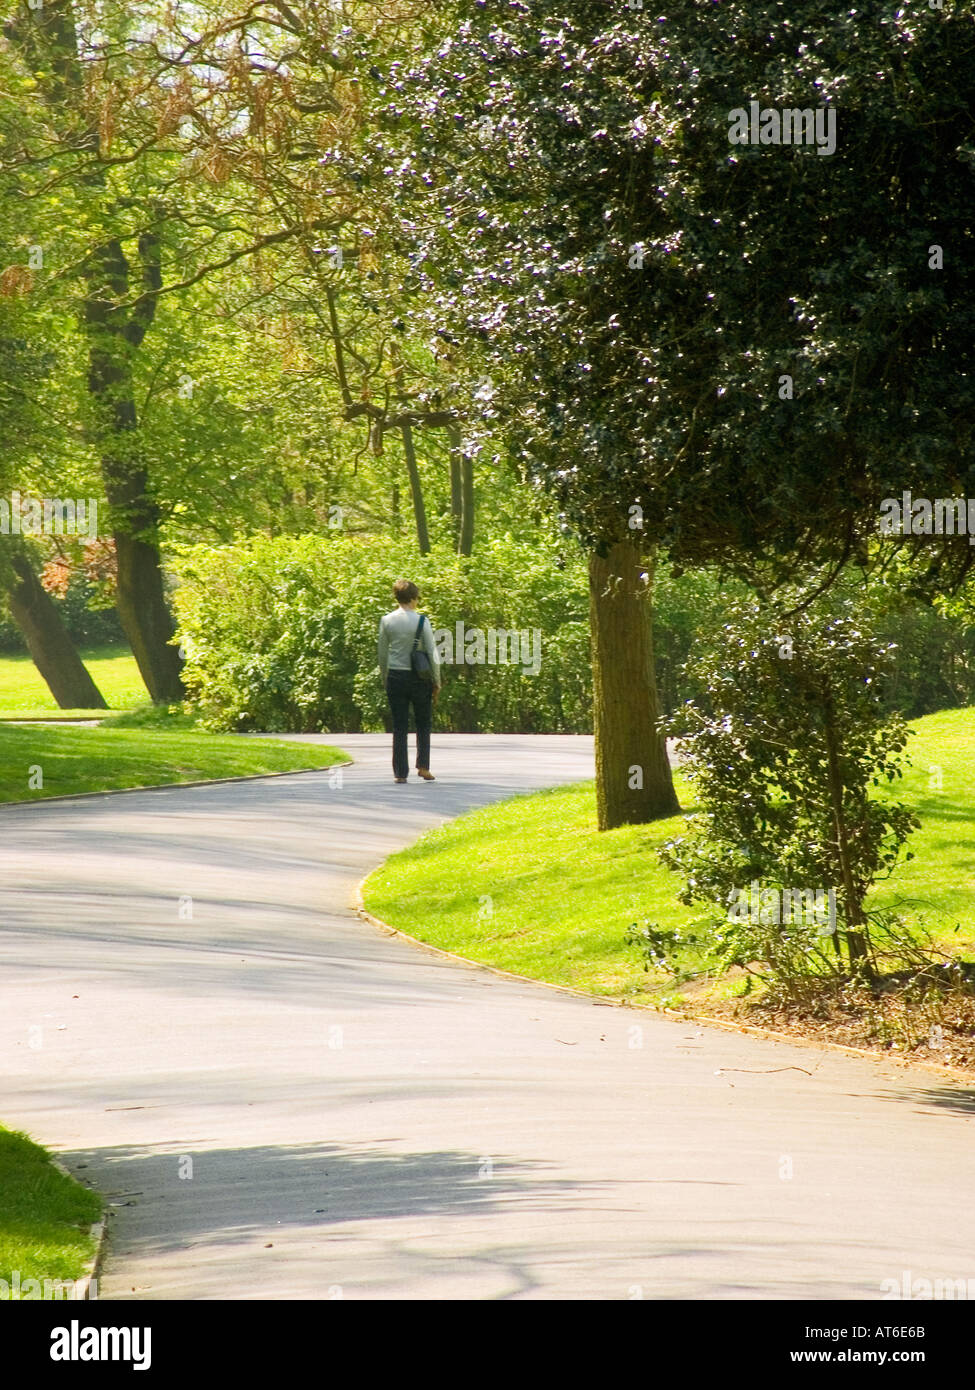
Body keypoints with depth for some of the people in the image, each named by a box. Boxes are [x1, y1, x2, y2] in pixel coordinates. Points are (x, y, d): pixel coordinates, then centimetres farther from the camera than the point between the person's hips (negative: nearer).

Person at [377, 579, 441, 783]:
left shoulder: (386, 621, -1)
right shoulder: (421, 621, -8)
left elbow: (382, 653, 5)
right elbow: (432, 653, -6)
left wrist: (385, 678, 17)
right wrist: (437, 682, 4)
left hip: (395, 677, 2)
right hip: (419, 678, -2)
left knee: (399, 726, 6)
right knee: (423, 724, 13)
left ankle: (400, 772, 3)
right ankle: (422, 766, 2)